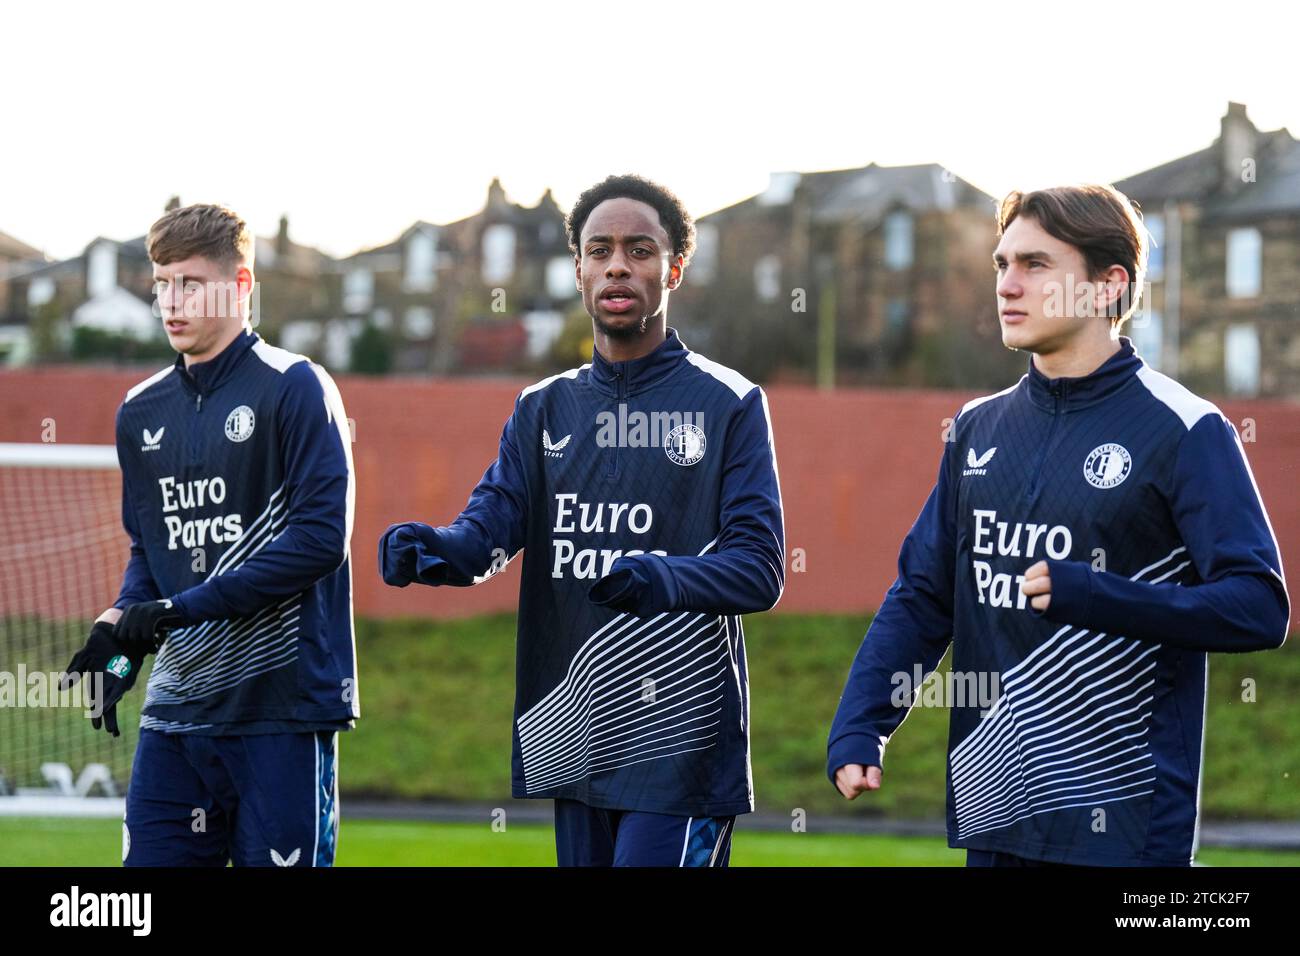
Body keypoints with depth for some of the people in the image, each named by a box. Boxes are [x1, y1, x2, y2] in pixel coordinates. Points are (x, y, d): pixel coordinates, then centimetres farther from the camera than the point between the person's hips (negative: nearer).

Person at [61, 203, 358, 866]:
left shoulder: (293, 388, -5)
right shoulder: (141, 412, 14)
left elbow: (319, 536, -13)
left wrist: (182, 607, -15)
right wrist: (119, 627, 0)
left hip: (281, 706, -6)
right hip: (176, 707, 6)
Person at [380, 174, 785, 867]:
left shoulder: (728, 404, 0)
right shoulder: (544, 408, 15)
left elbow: (759, 569, -8)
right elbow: (494, 521, 1)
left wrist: (660, 578, -29)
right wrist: (435, 550, -24)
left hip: (679, 739, -5)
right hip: (570, 736, 5)